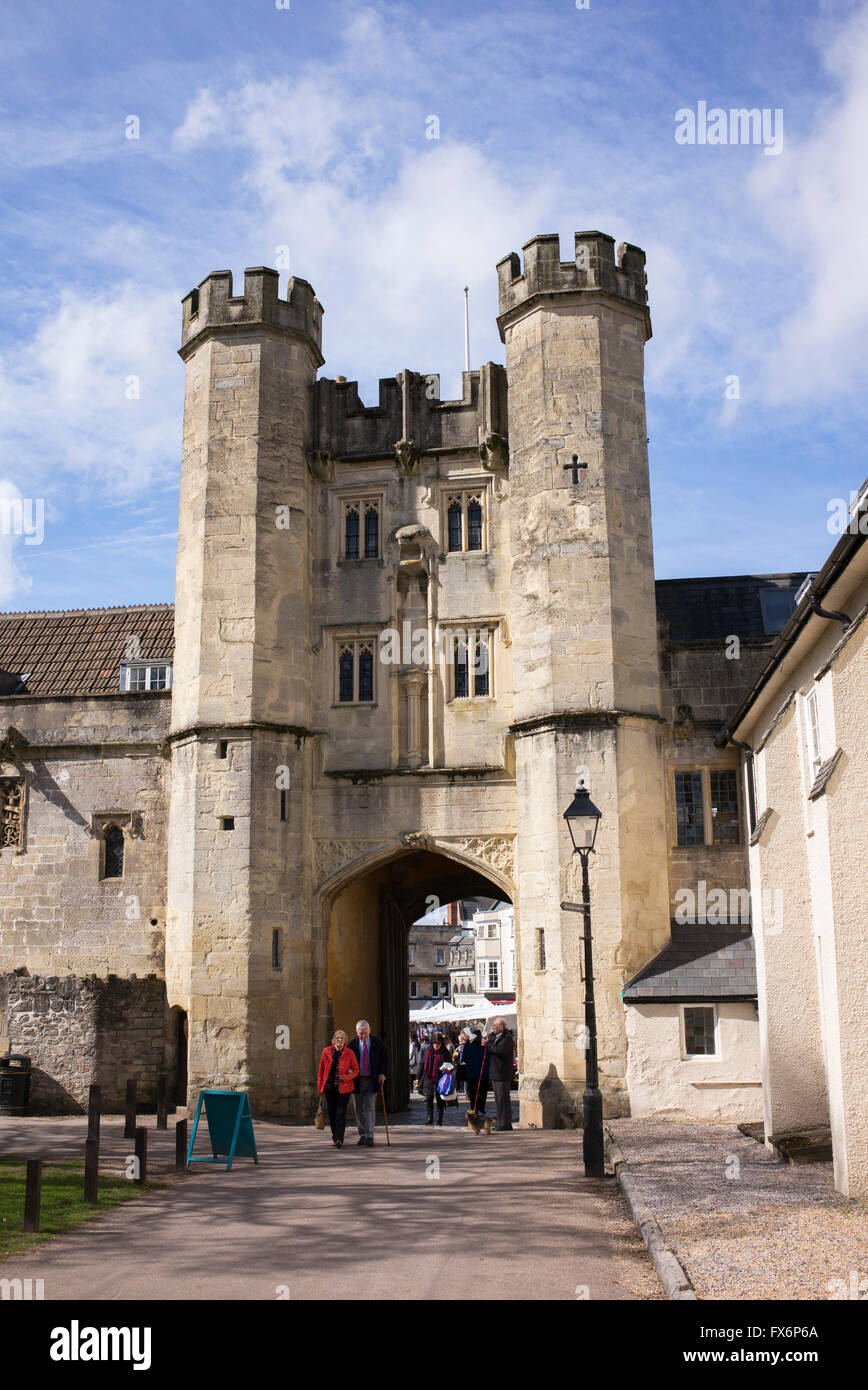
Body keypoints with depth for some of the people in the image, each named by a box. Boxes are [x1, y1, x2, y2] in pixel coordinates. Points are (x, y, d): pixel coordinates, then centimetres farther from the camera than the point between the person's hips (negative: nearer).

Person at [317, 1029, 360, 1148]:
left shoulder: (349, 1053, -3)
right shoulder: (326, 1051, 2)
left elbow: (356, 1070, 2)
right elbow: (321, 1070, 9)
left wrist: (346, 1077, -15)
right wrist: (320, 1087, 7)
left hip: (343, 1088, -3)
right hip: (329, 1088, 3)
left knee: (341, 1113, -10)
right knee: (332, 1113, 10)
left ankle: (339, 1139, -11)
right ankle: (335, 1137, 24)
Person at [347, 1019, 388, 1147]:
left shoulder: (377, 1042, -1)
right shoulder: (352, 1045, -2)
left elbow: (385, 1058, 6)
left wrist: (382, 1073, -7)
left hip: (372, 1080, -1)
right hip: (357, 1080, 1)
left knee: (370, 1107, -8)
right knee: (359, 1108, 8)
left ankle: (369, 1136, -8)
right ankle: (362, 1135, 19)